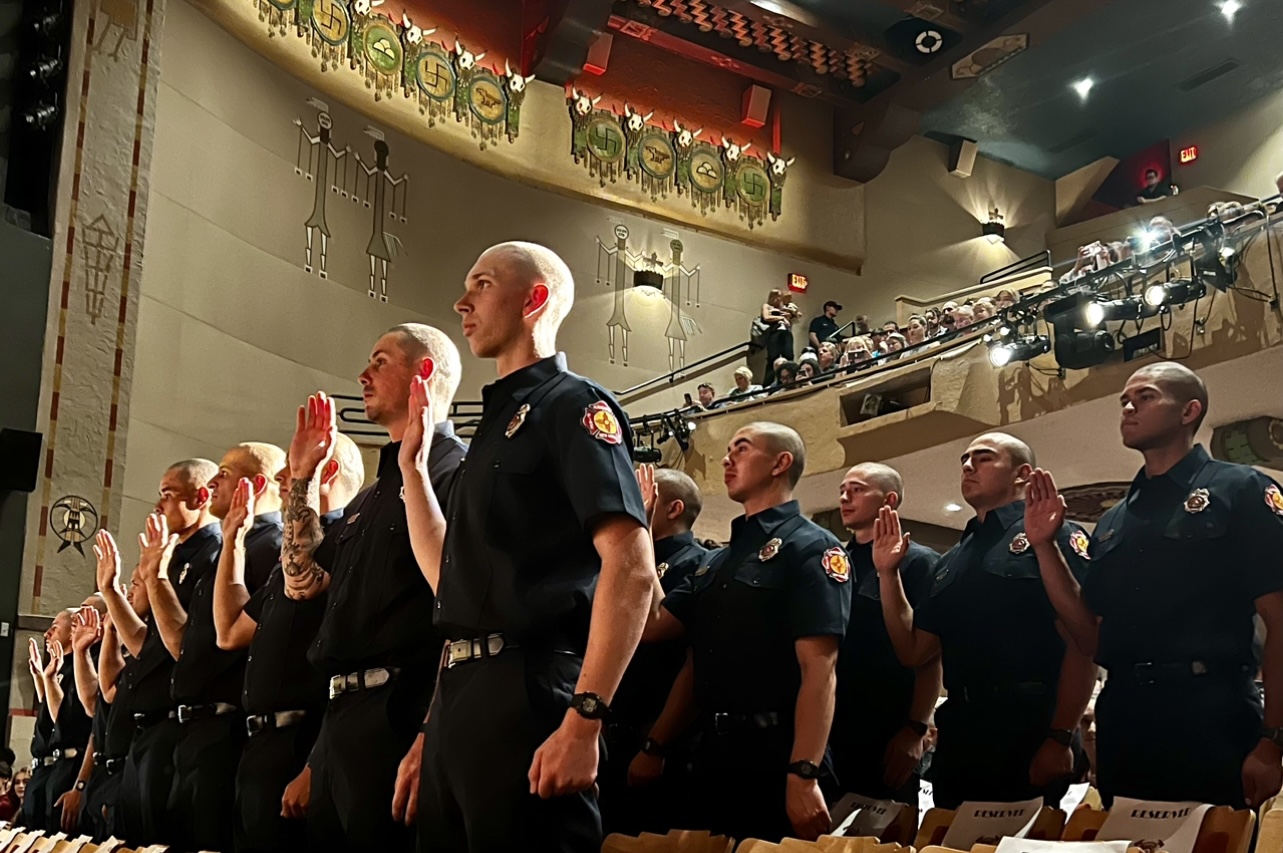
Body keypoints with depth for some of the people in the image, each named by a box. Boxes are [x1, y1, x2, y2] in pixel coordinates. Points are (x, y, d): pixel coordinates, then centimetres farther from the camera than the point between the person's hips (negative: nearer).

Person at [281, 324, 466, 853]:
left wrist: (431, 735, -24)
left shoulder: (452, 470, -9)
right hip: (342, 714, 9)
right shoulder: (376, 491, 22)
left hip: (396, 715, -9)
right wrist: (303, 476, 21)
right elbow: (303, 580, 22)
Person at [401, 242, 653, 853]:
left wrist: (584, 719, -25)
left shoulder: (572, 405, -6)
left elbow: (631, 568, -19)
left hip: (527, 691, -9)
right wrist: (412, 462, 21)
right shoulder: (499, 420, 21)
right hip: (459, 692, 9)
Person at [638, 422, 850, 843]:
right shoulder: (717, 562, 19)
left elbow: (818, 668, -17)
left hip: (774, 762, -7)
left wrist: (803, 776, -24)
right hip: (715, 760, 7)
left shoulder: (811, 548, -6)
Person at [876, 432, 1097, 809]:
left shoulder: (1052, 537, -1)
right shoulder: (952, 561, 21)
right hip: (960, 739, 7)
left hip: (1030, 734, -7)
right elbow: (913, 651, 17)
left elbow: (1083, 644, -11)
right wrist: (888, 572, 9)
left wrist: (1061, 739, -18)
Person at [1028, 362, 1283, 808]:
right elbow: (1092, 635, 14)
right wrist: (1045, 545, 7)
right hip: (1124, 726, 6)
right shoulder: (1113, 521, 18)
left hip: (1211, 722, -5)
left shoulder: (1240, 490, 0)